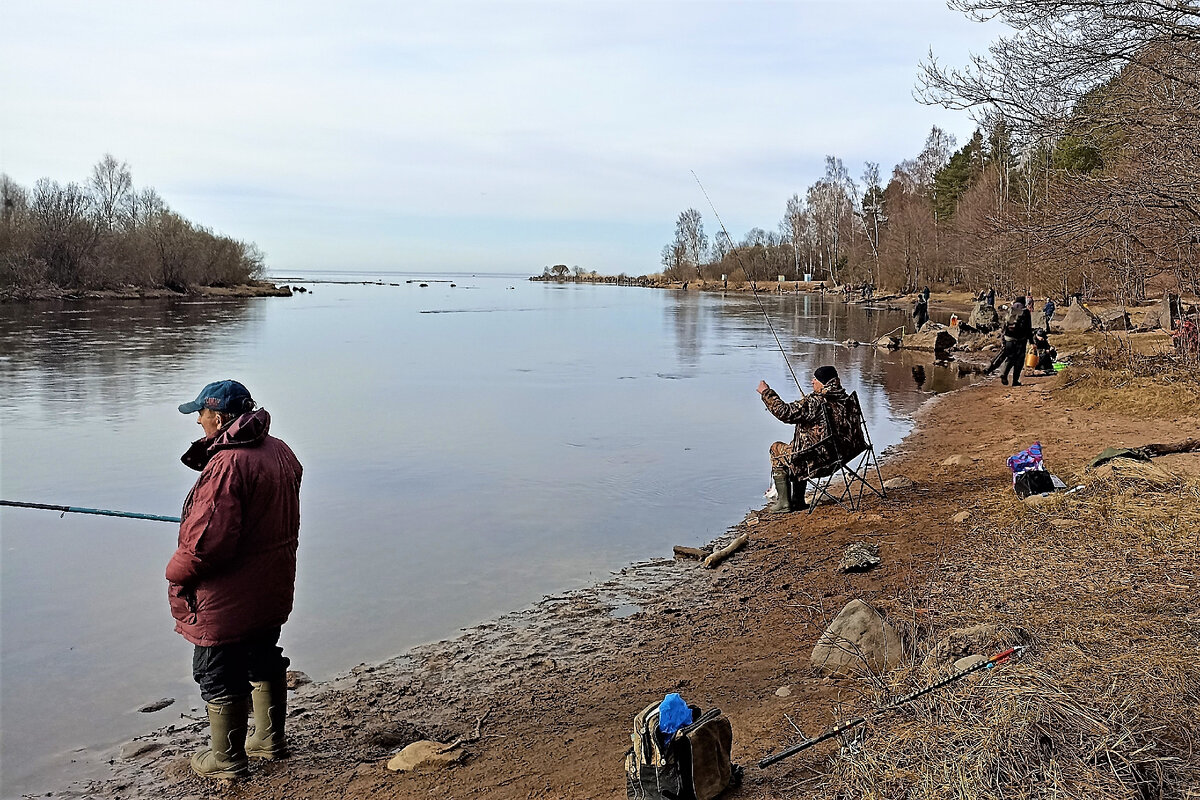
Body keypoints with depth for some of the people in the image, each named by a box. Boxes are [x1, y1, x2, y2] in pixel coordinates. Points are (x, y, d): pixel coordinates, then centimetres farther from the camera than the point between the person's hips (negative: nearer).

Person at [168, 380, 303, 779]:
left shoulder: (226, 464, -26)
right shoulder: (280, 451, 3)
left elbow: (209, 538, -28)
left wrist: (176, 573, -10)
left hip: (227, 599, -9)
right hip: (273, 589, 9)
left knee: (221, 677, 9)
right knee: (264, 661, 23)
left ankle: (228, 759, 23)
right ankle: (270, 739, 37)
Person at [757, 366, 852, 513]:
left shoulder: (815, 402, -23)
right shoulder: (843, 398, 3)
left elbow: (785, 412, -25)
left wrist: (766, 392, -14)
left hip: (820, 459, -8)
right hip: (839, 453, 9)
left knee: (776, 450, 14)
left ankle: (784, 502, 15)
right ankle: (798, 501, 32)